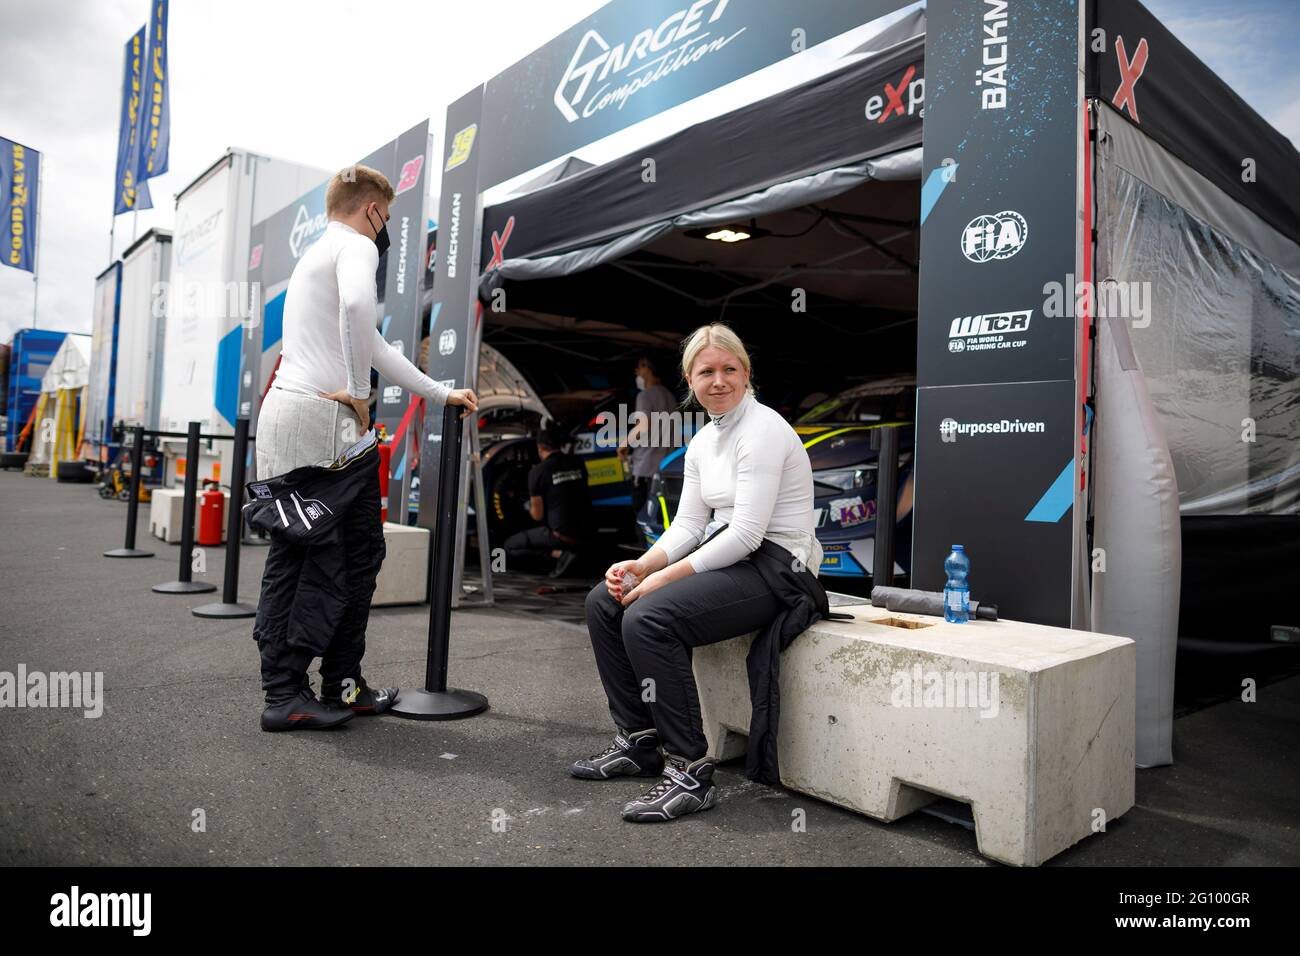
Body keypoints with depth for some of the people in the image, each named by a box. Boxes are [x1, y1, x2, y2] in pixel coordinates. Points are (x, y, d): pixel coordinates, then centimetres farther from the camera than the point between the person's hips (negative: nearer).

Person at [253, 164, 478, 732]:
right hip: (323, 415, -9)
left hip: (279, 410, 10)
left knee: (289, 554, 8)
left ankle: (282, 690, 13)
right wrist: (359, 393, -18)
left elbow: (374, 346, 29)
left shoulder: (314, 256, 29)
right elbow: (358, 305, -27)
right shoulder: (355, 245, -1)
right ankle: (341, 685, 5)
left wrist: (442, 394, 30)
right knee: (355, 552, -2)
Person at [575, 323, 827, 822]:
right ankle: (638, 742, 11)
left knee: (647, 619, -27)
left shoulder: (763, 429, -14)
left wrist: (664, 577, -21)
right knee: (604, 603, 0)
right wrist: (640, 567, -9)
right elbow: (688, 525, 9)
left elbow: (746, 534, -22)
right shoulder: (702, 442, 12)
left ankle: (690, 772, -15)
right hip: (727, 558, 9)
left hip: (774, 568, -9)